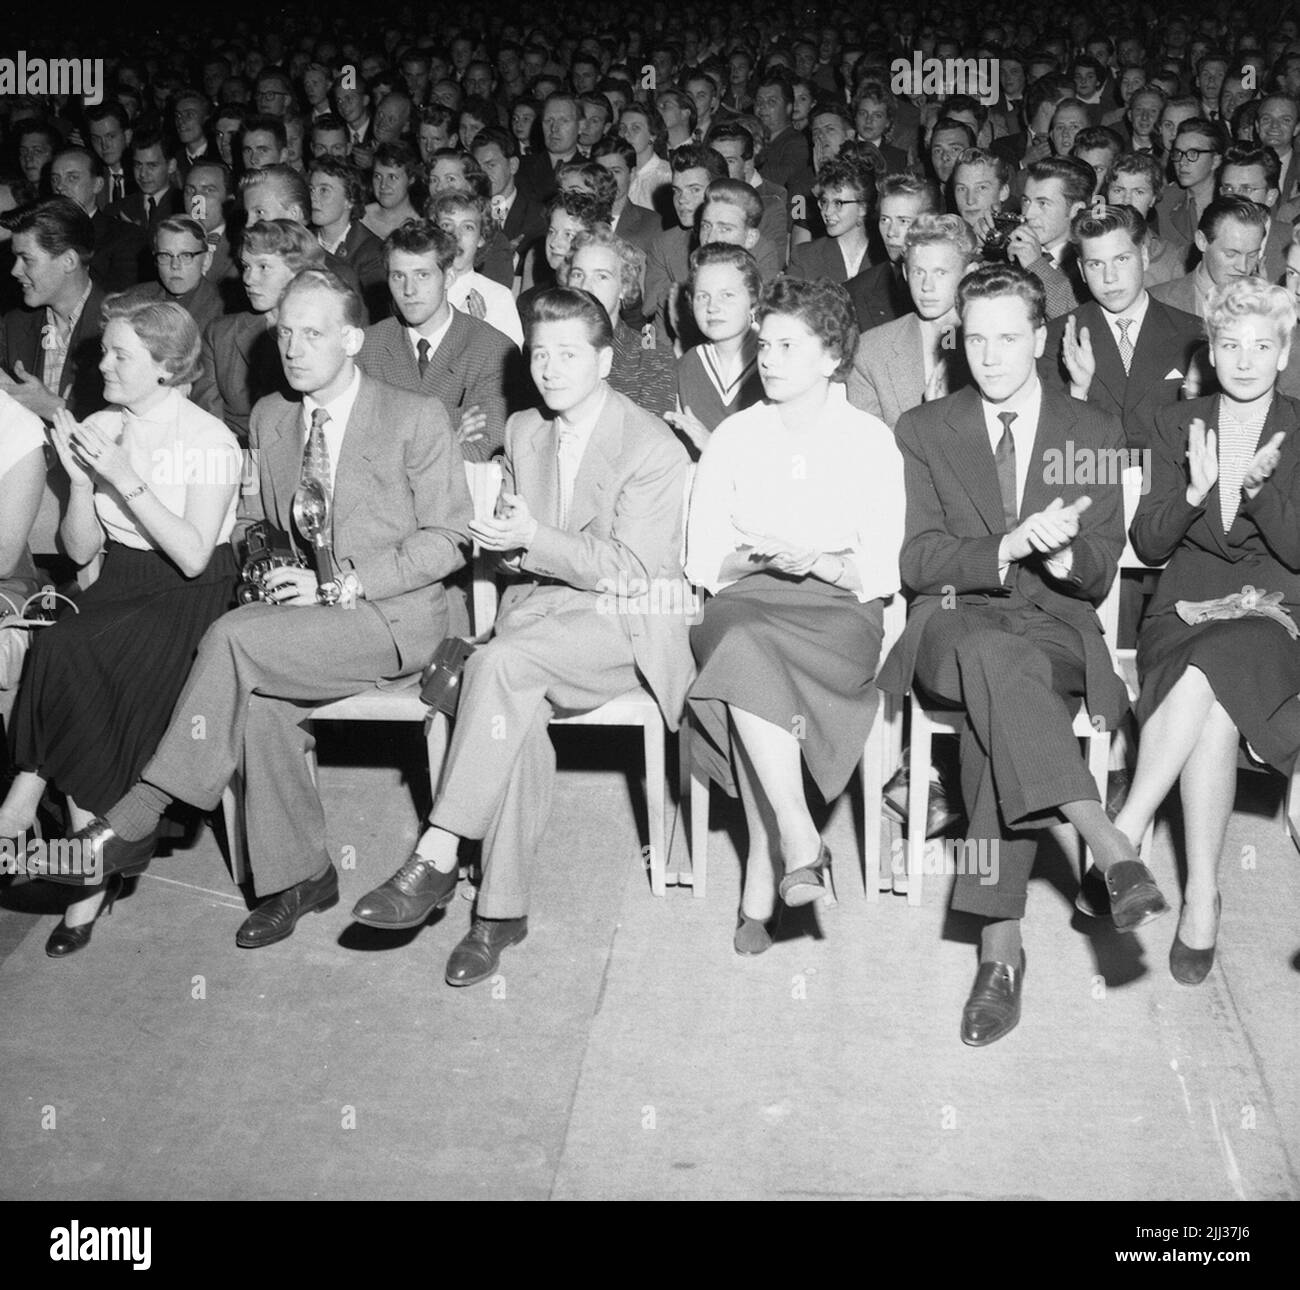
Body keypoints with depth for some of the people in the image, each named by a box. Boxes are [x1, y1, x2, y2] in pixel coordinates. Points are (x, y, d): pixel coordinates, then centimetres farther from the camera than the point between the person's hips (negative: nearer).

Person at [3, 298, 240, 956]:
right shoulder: (98, 430, 7)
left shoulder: (210, 440, -9)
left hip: (188, 599, -5)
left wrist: (128, 480, -22)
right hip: (118, 588, 5)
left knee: (63, 655, -30)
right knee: (67, 653, -26)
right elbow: (81, 550, 7)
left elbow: (193, 556, -18)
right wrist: (81, 481, -9)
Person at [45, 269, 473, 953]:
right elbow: (256, 516, 22)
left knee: (235, 638, -27)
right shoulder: (269, 417, 14)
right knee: (258, 695, -27)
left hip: (395, 616, -5)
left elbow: (447, 538, -6)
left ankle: (133, 820, -21)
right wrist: (266, 567, -2)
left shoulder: (416, 418, -4)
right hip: (307, 608, 5)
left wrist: (339, 584, -15)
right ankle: (297, 873, -13)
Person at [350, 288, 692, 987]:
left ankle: (436, 857, -30)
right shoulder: (522, 431, 15)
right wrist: (513, 545, -7)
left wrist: (536, 541, -21)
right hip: (539, 604, 5)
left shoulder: (654, 448, -6)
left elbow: (631, 570, -12)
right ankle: (501, 908, -22)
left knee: (499, 663, -33)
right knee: (519, 712, -28)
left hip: (624, 621, -5)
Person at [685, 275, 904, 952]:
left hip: (839, 613, -2)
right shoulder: (732, 439, 14)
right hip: (743, 602, 2)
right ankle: (801, 844, -34)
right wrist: (754, 558, -11)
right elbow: (701, 563, 9)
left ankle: (764, 859, -29)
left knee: (747, 657, -34)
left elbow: (886, 572, 2)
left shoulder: (872, 441, 8)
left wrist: (820, 560, -16)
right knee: (745, 648, -35)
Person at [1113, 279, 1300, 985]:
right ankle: (1201, 897, -27)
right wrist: (1194, 493, -15)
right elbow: (1147, 546, 4)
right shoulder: (1176, 425, 12)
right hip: (1186, 616, 1)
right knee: (1216, 713, -31)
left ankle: (1124, 831, -33)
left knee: (1216, 666, -36)